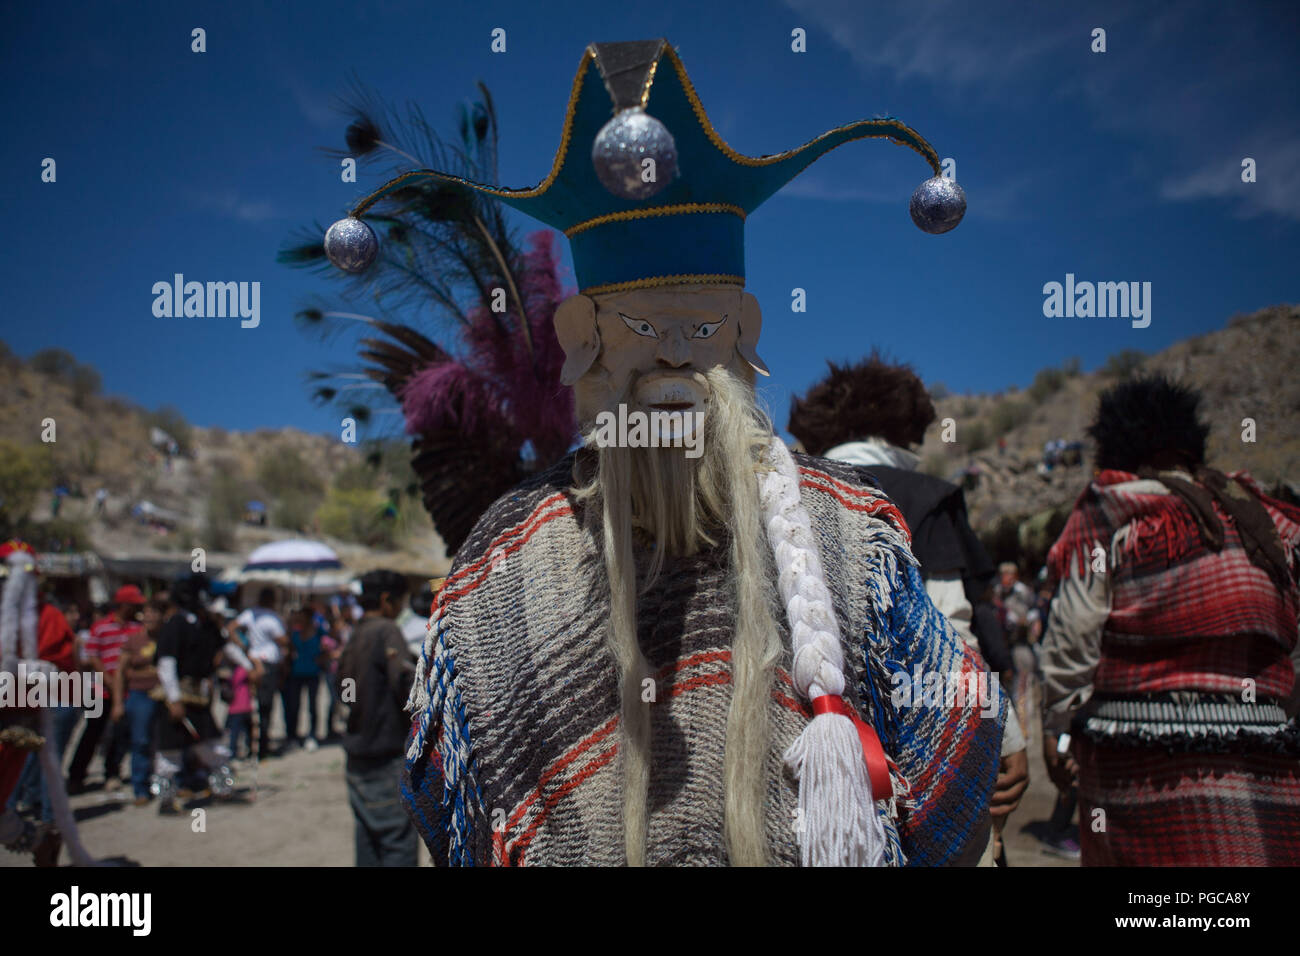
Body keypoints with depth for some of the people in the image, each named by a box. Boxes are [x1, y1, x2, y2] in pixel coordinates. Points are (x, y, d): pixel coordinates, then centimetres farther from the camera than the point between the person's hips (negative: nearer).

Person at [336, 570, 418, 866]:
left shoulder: (354, 637, 13)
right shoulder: (385, 630, -12)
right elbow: (404, 678, -26)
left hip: (357, 755, 9)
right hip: (387, 754, -9)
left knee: (369, 836, 14)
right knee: (399, 841, -5)